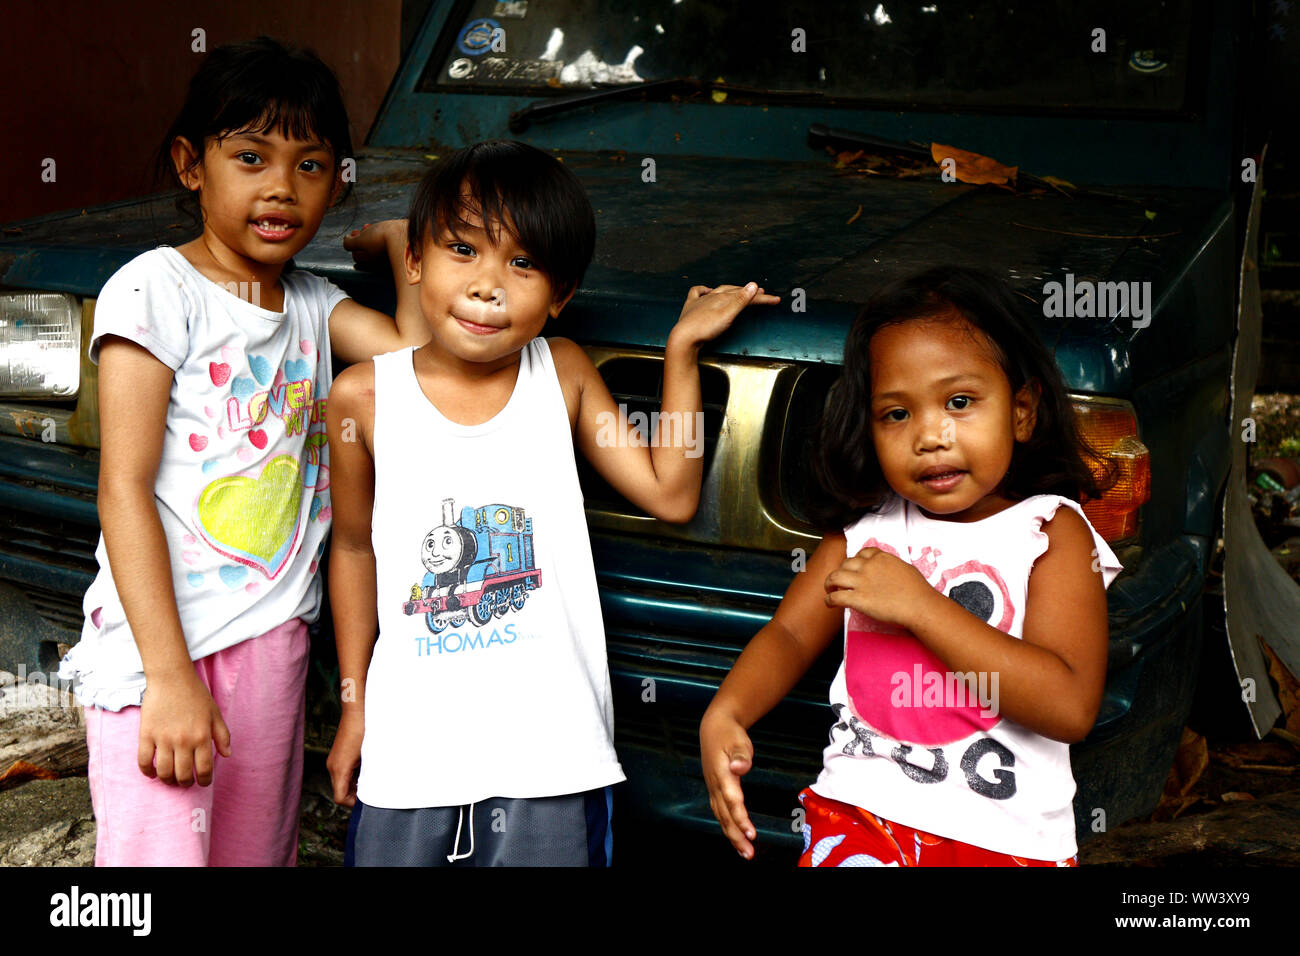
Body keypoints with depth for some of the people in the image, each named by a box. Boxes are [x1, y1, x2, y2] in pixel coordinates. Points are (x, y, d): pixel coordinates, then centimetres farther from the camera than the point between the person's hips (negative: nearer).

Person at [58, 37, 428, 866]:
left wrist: (400, 243, 7)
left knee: (257, 852, 12)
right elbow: (124, 487, -13)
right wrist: (169, 674, -19)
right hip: (161, 645, -6)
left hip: (273, 640, 6)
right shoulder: (155, 290, -7)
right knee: (161, 851, -11)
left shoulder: (313, 305, 11)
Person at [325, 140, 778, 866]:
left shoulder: (563, 376, 0)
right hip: (411, 745, 0)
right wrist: (354, 705, 12)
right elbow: (354, 547, 9)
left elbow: (670, 493, 4)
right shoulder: (365, 396, -2)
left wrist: (683, 349, 2)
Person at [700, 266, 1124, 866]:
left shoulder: (1050, 531, -4)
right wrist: (724, 713, -15)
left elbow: (1071, 708, -15)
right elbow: (790, 633, 6)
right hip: (858, 817, 2)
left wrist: (921, 607, -18)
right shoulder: (865, 527, 8)